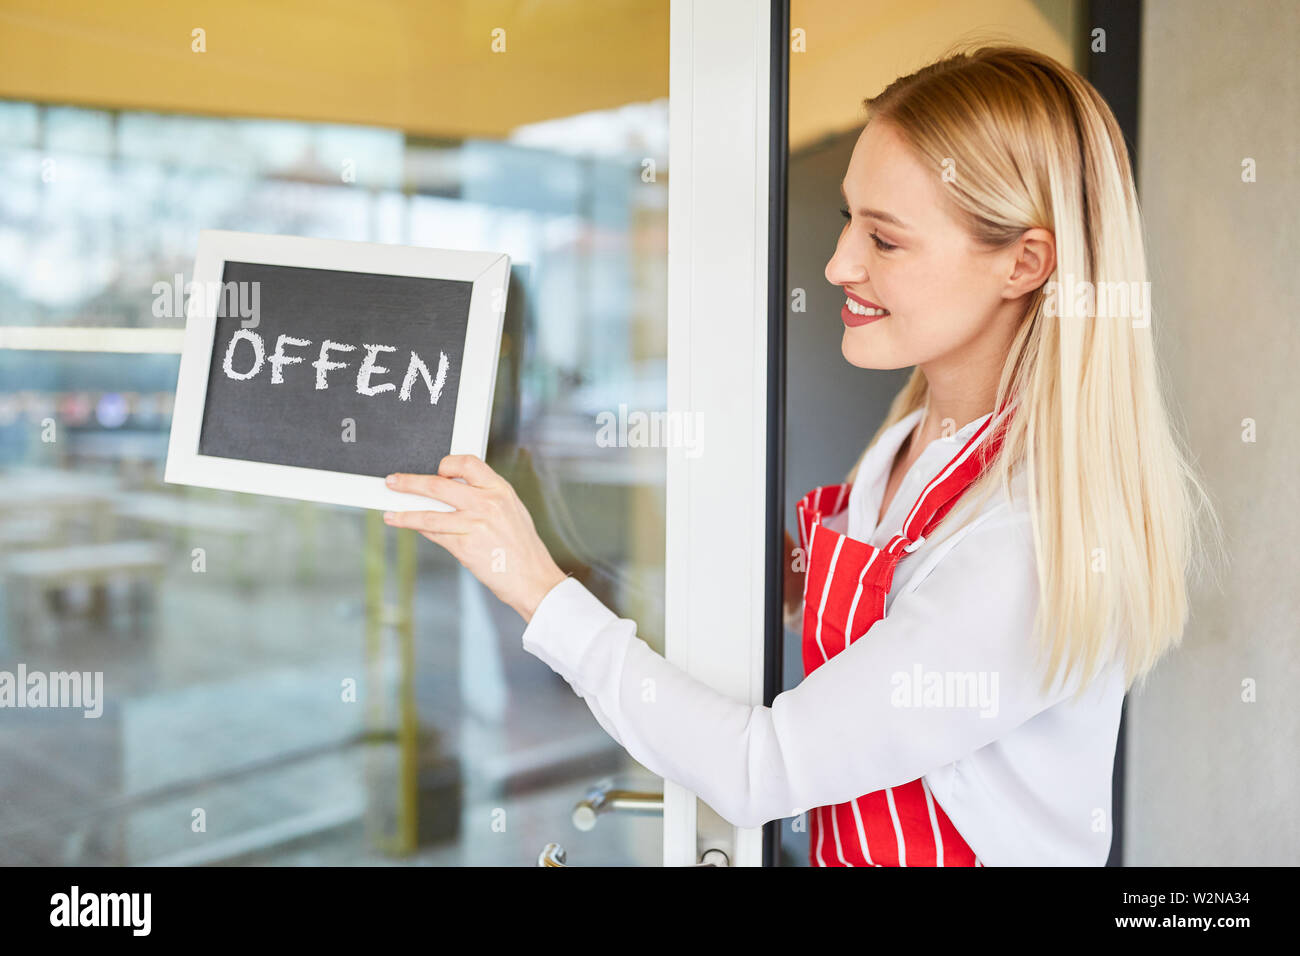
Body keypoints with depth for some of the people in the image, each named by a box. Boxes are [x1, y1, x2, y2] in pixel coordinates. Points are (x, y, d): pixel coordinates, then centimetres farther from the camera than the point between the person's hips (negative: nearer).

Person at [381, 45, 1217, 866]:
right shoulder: (923, 435, -1)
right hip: (852, 841, 7)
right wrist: (800, 578, -5)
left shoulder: (1037, 543, -25)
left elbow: (758, 773, -23)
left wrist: (542, 588, -20)